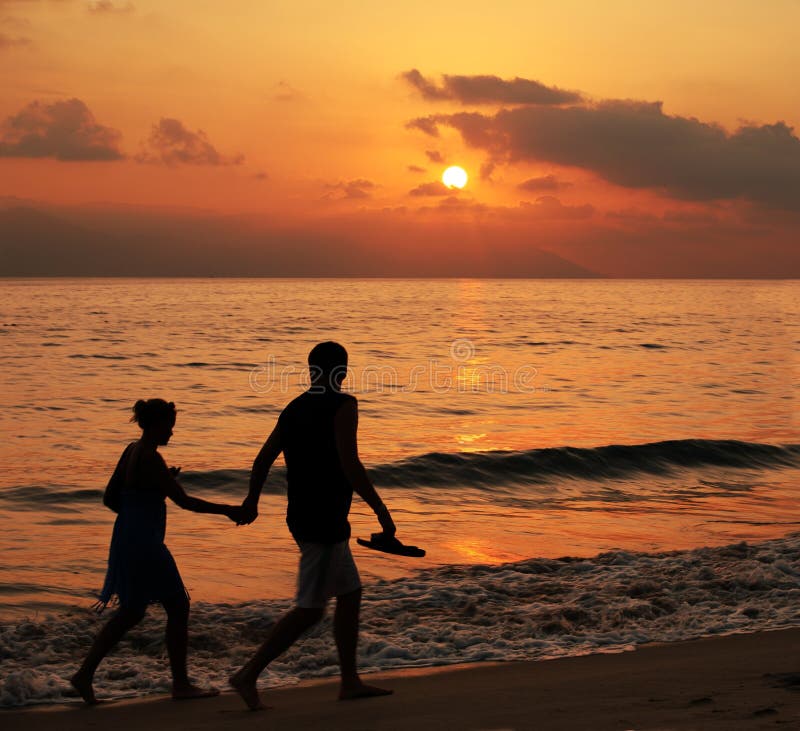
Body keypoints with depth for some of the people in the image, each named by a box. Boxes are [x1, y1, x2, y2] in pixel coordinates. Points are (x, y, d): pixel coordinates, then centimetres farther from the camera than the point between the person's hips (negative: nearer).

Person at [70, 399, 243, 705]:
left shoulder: (131, 451, 11)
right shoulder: (151, 458, -17)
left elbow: (110, 498, 15)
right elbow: (184, 501, -18)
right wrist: (227, 510, -11)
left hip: (127, 539, 10)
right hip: (145, 544, -10)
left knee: (131, 612, 17)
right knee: (178, 606, 2)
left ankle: (85, 674, 14)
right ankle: (181, 684, 9)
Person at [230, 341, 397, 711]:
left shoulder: (294, 408, 12)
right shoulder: (342, 404, -11)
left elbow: (263, 459, 18)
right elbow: (349, 464, -19)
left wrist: (252, 500, 34)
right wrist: (381, 510, -13)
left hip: (302, 515, 9)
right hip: (324, 519, -9)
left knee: (350, 593, 17)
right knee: (310, 609, -7)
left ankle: (350, 682, 21)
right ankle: (249, 674, -10)